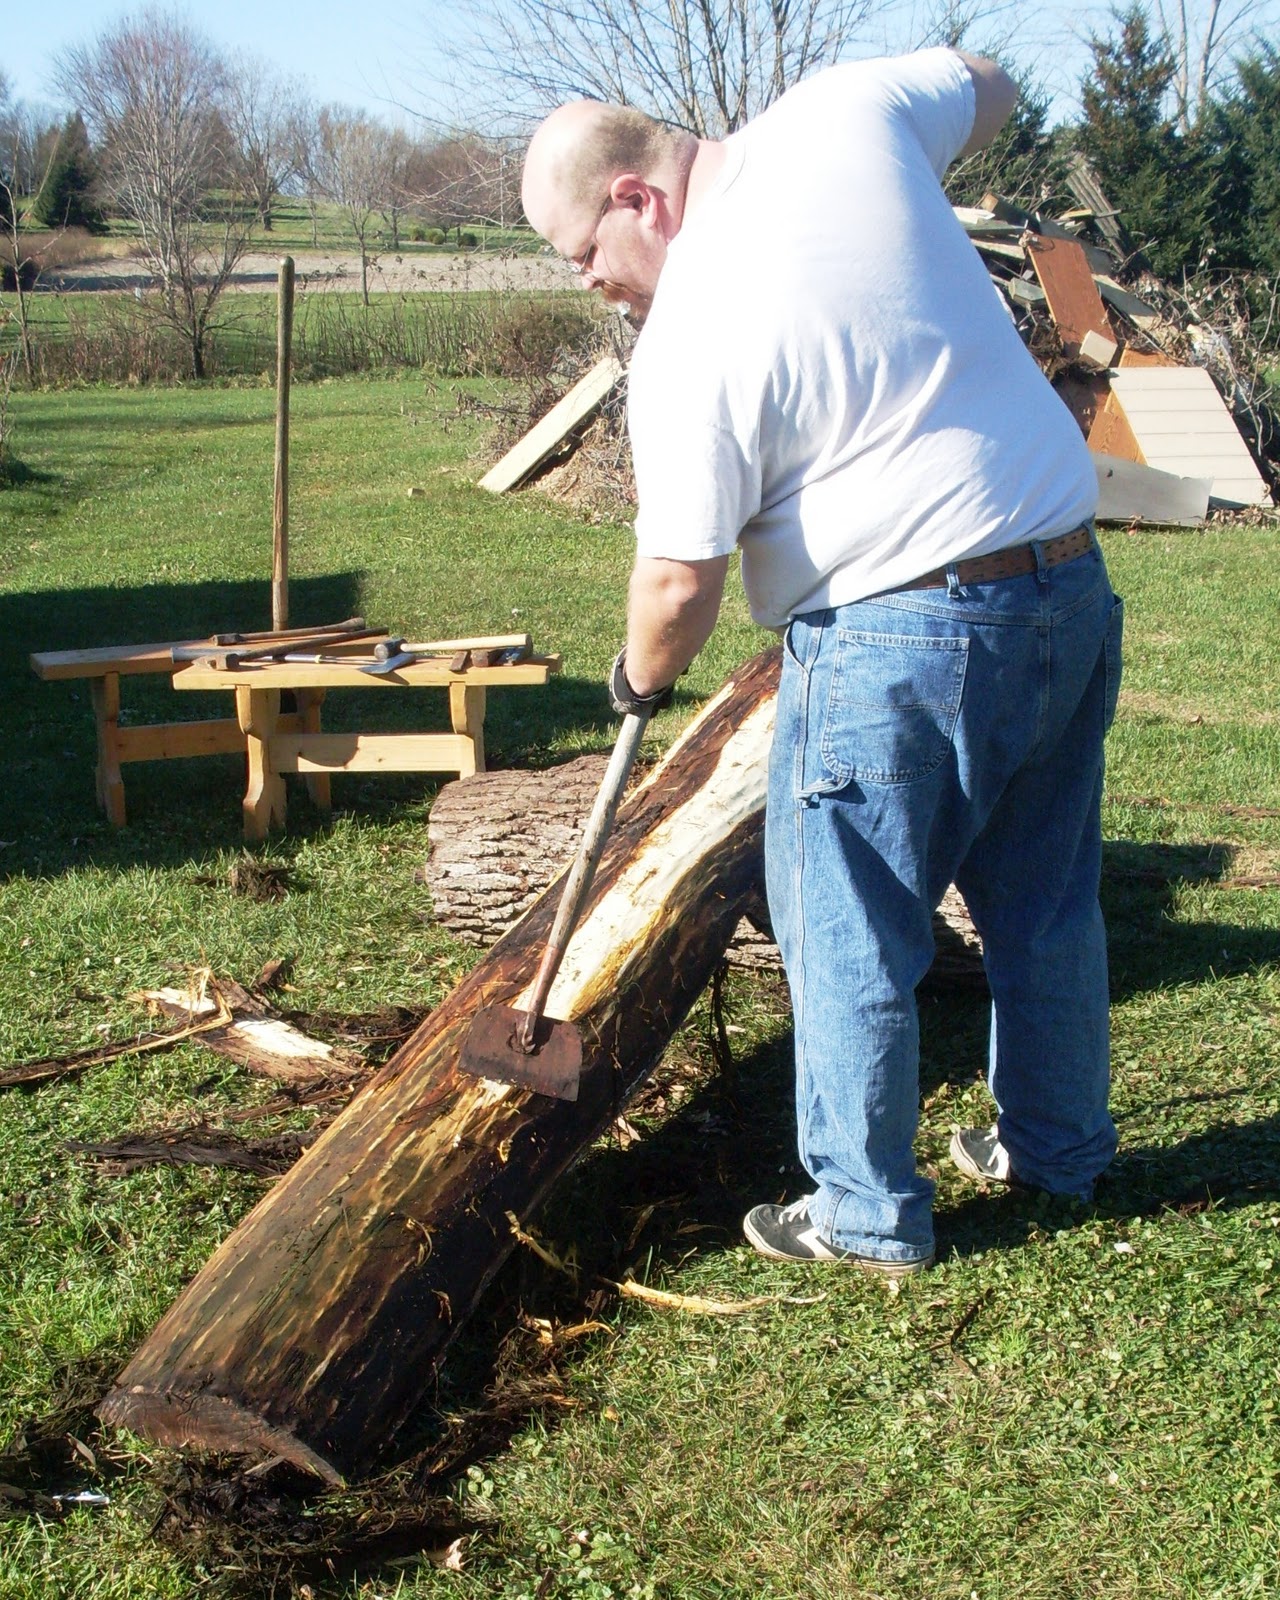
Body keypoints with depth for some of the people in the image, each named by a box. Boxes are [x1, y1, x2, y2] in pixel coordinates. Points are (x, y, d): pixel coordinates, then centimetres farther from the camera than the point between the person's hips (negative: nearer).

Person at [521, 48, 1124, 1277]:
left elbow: (679, 580, -13)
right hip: (1072, 587, 8)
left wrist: (640, 677, 7)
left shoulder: (690, 338, -16)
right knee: (1044, 905, 22)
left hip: (900, 640, -8)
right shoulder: (841, 112, 1)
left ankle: (868, 1218, 23)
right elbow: (987, 92, 22)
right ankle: (1055, 1147, 40)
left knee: (851, 945, 9)